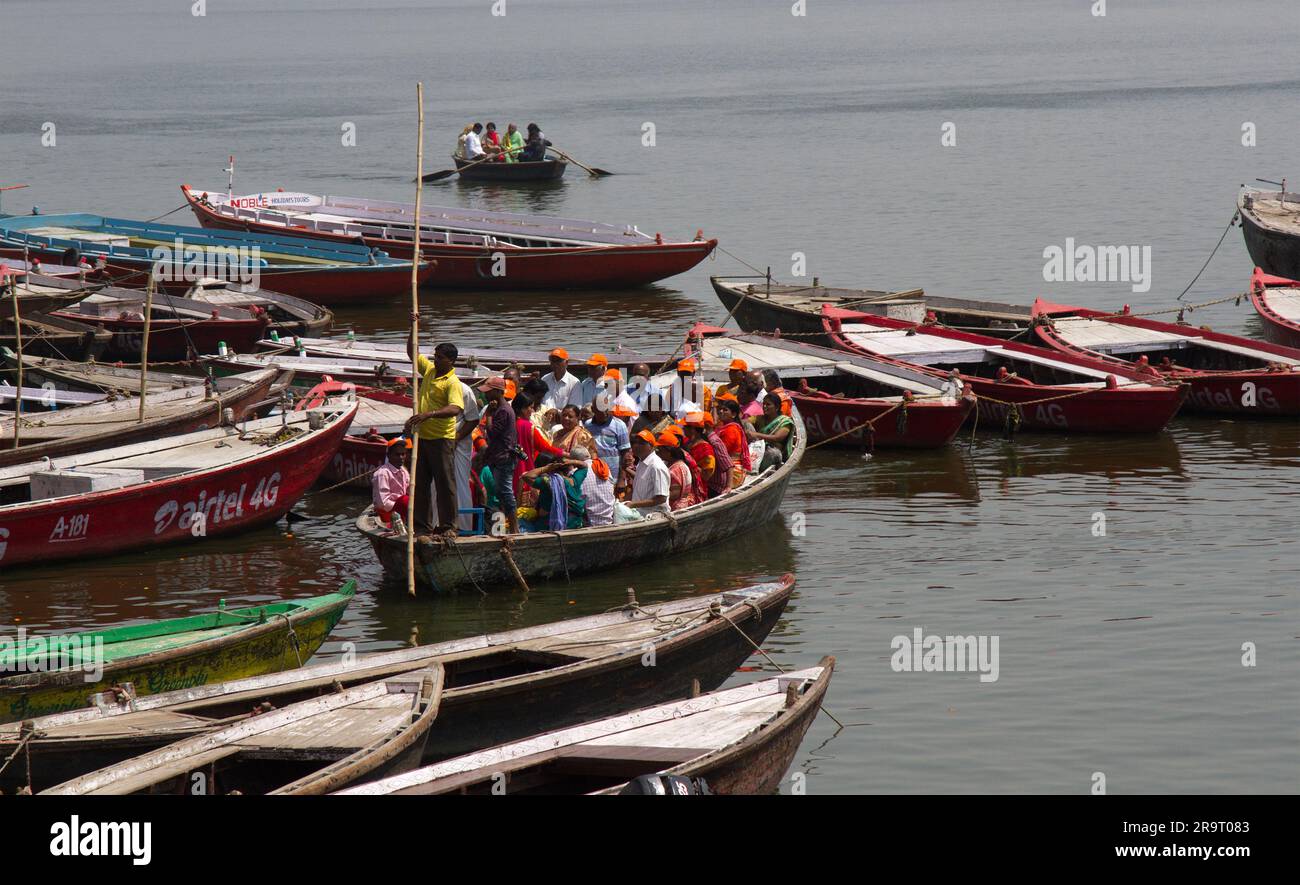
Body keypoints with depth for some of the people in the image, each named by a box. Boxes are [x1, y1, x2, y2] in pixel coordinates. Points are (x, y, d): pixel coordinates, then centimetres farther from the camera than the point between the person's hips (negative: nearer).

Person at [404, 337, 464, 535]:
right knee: (420, 483, 10)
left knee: (445, 483, -2)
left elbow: (455, 409, -29)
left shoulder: (452, 382, -14)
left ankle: (448, 526, 3)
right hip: (422, 437, 8)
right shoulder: (429, 369, 9)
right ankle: (421, 525, 16)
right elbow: (412, 353, 23)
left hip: (441, 439, -8)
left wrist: (428, 414, -38)